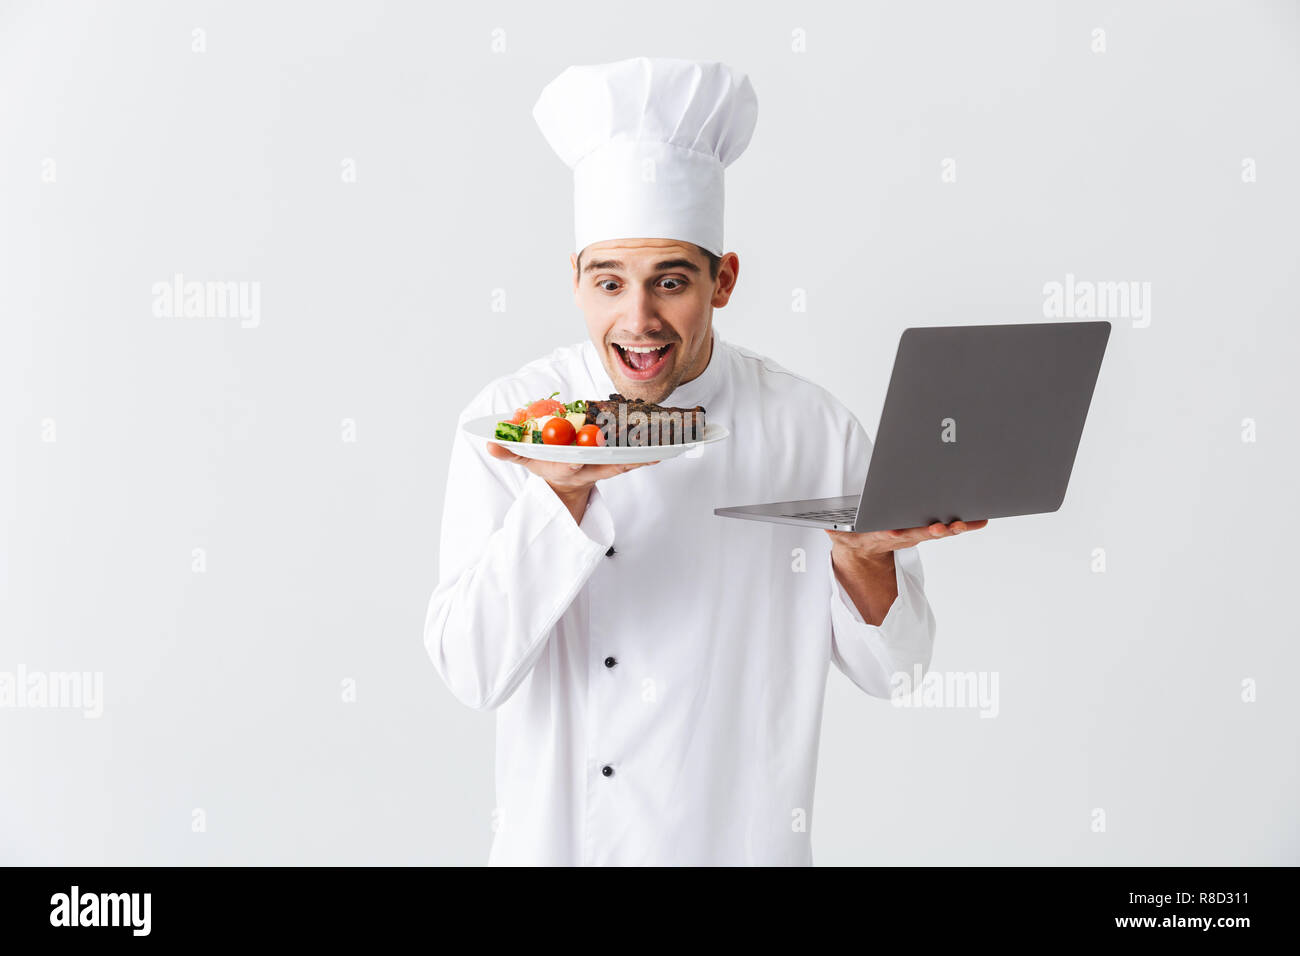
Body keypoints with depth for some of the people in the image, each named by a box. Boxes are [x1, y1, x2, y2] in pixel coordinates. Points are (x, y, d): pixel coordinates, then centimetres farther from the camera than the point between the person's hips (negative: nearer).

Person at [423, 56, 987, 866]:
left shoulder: (814, 428, -9)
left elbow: (891, 669, -2)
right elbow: (472, 672, -19)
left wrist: (862, 556, -21)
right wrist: (564, 493, -30)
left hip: (746, 838, 1)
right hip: (557, 839, 0)